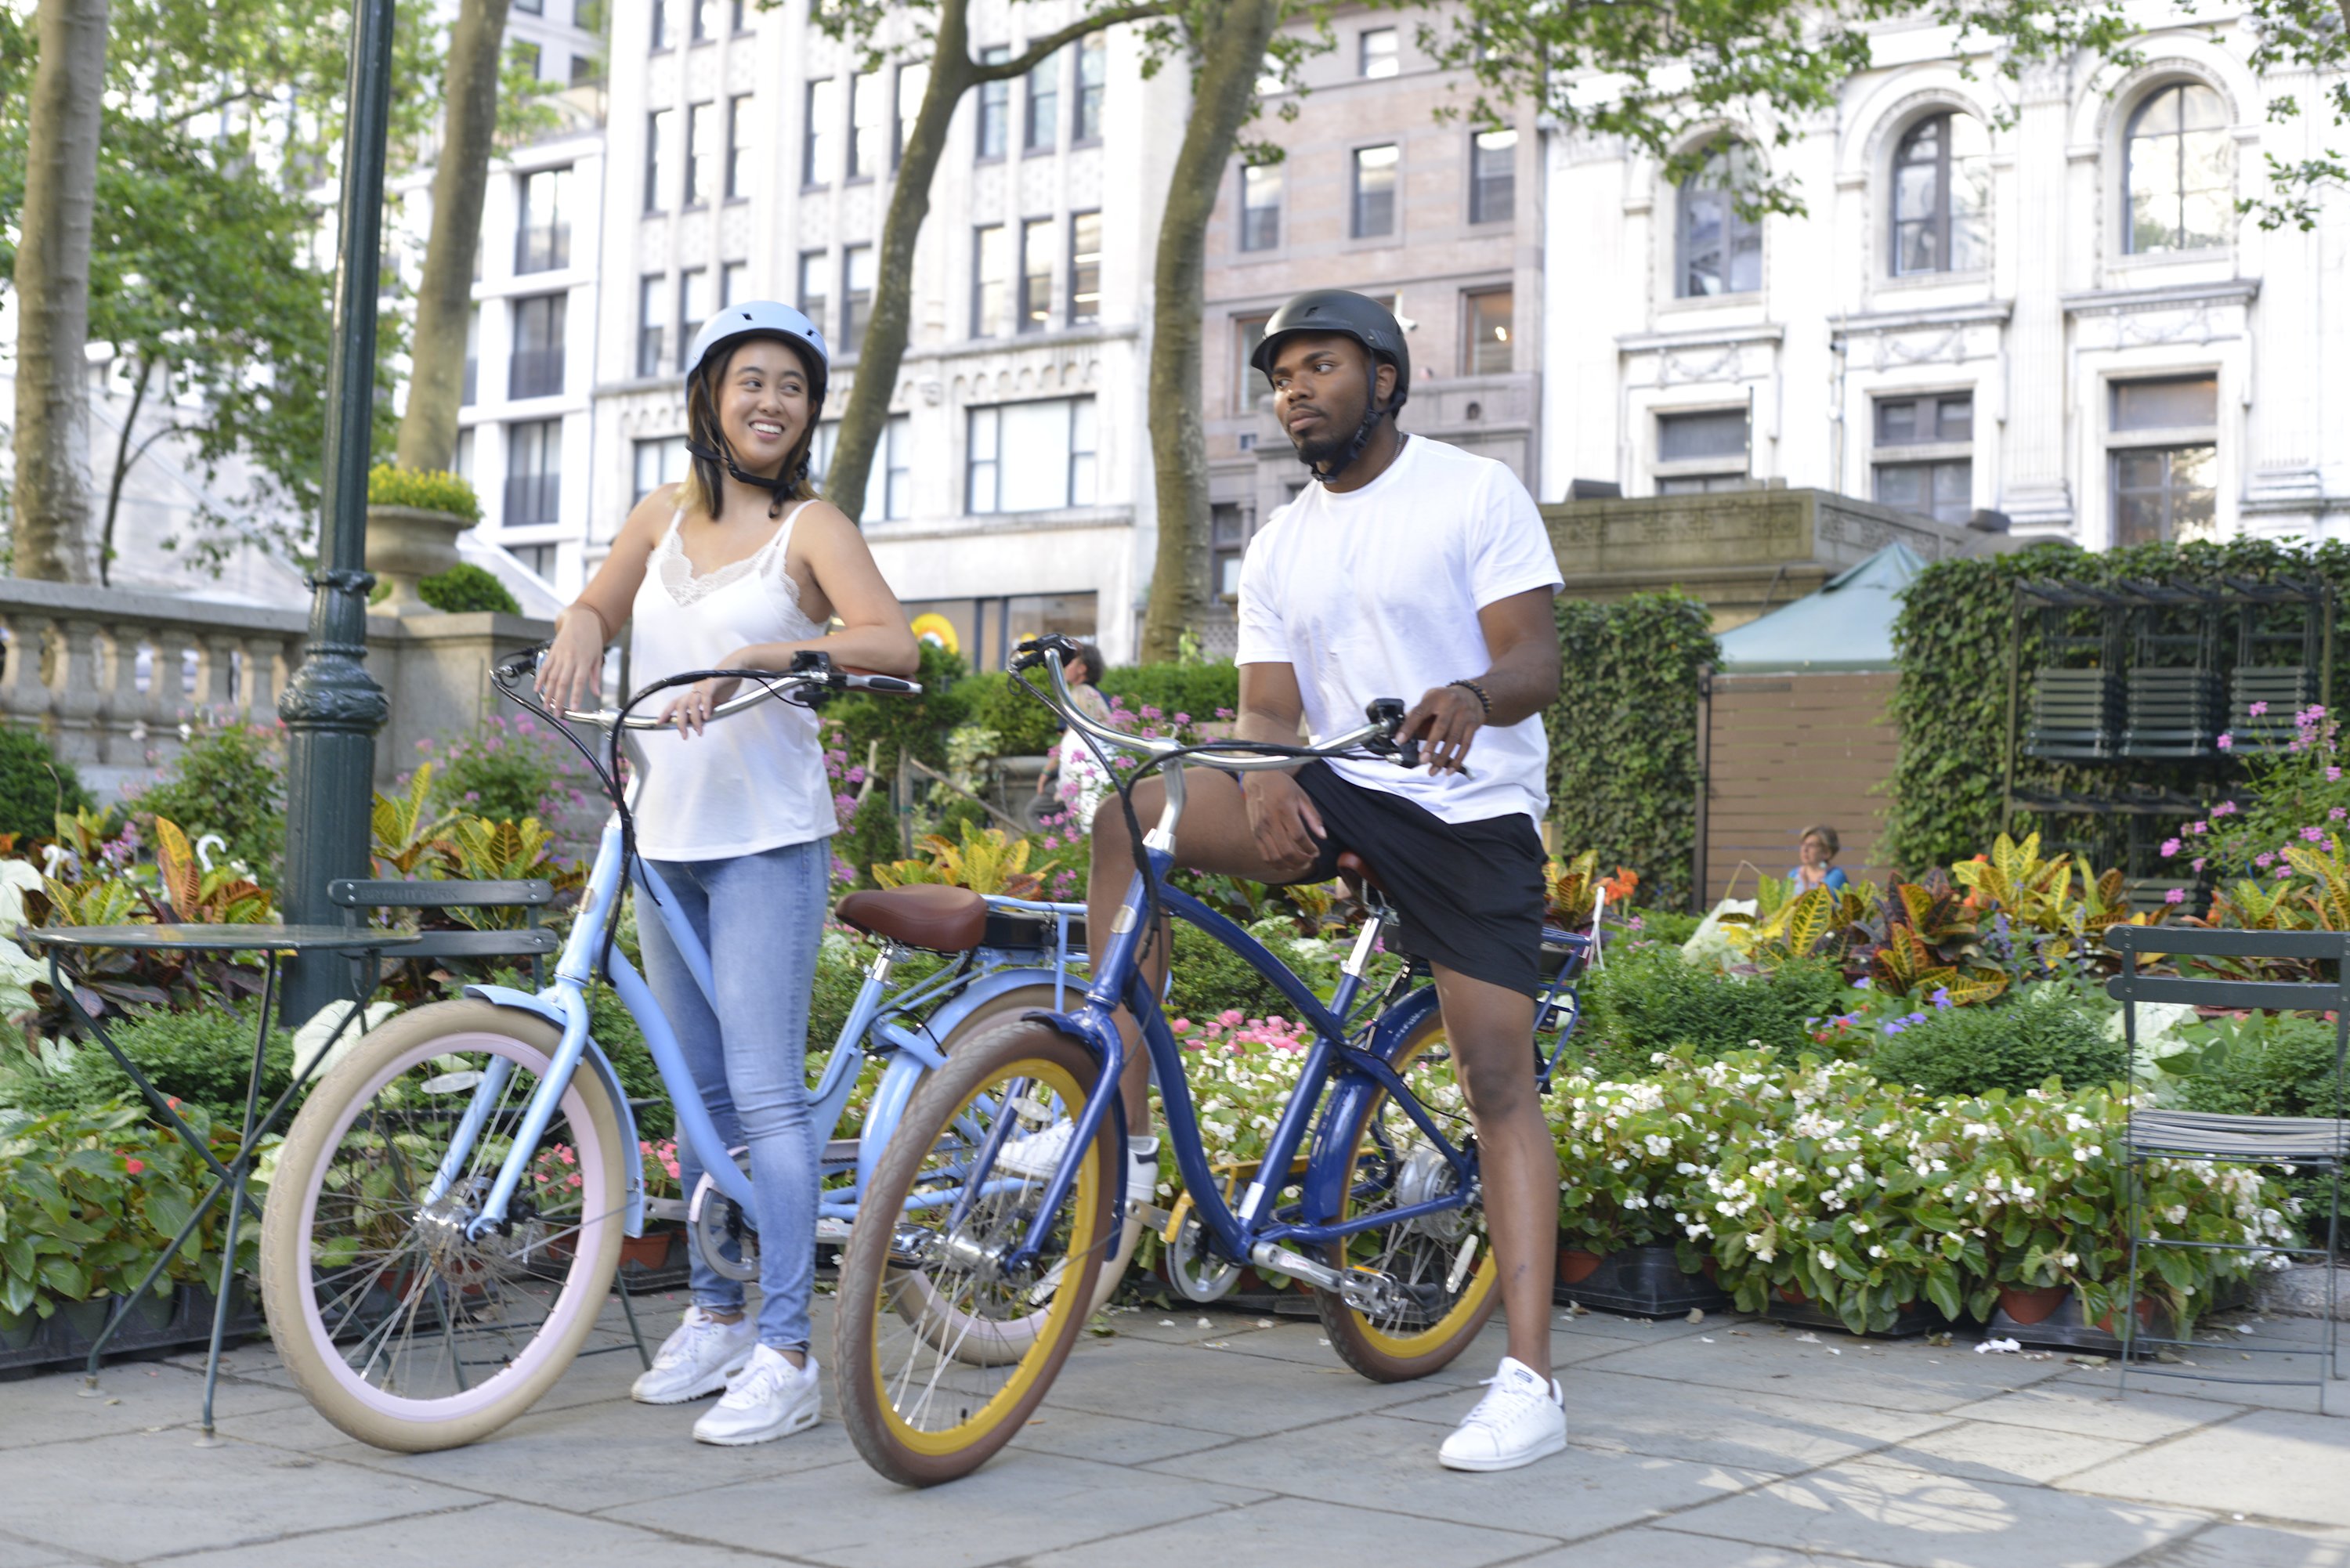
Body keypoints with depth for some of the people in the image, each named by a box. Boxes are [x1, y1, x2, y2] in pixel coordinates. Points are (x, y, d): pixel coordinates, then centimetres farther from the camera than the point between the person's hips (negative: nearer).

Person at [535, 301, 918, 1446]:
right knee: (700, 1091, 13)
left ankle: (787, 1356, -7)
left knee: (765, 1092, -10)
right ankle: (717, 1317, 25)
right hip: (665, 836, 6)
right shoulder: (664, 516, 11)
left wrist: (749, 660, -30)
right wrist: (578, 630, 3)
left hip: (767, 842, -6)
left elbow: (892, 643, -20)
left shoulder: (809, 528, -5)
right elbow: (598, 608, 27)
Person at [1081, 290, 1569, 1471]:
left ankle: (1529, 1382, -7)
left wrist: (1473, 695, -35)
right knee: (1132, 817, -19)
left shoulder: (1475, 492, -3)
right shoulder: (1276, 550, 12)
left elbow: (1536, 660, -11)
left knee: (1499, 1079, -10)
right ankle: (1122, 1136, -17)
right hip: (1337, 793, 4)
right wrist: (1266, 784, -20)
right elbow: (1267, 705, 4)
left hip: (1473, 808, -4)